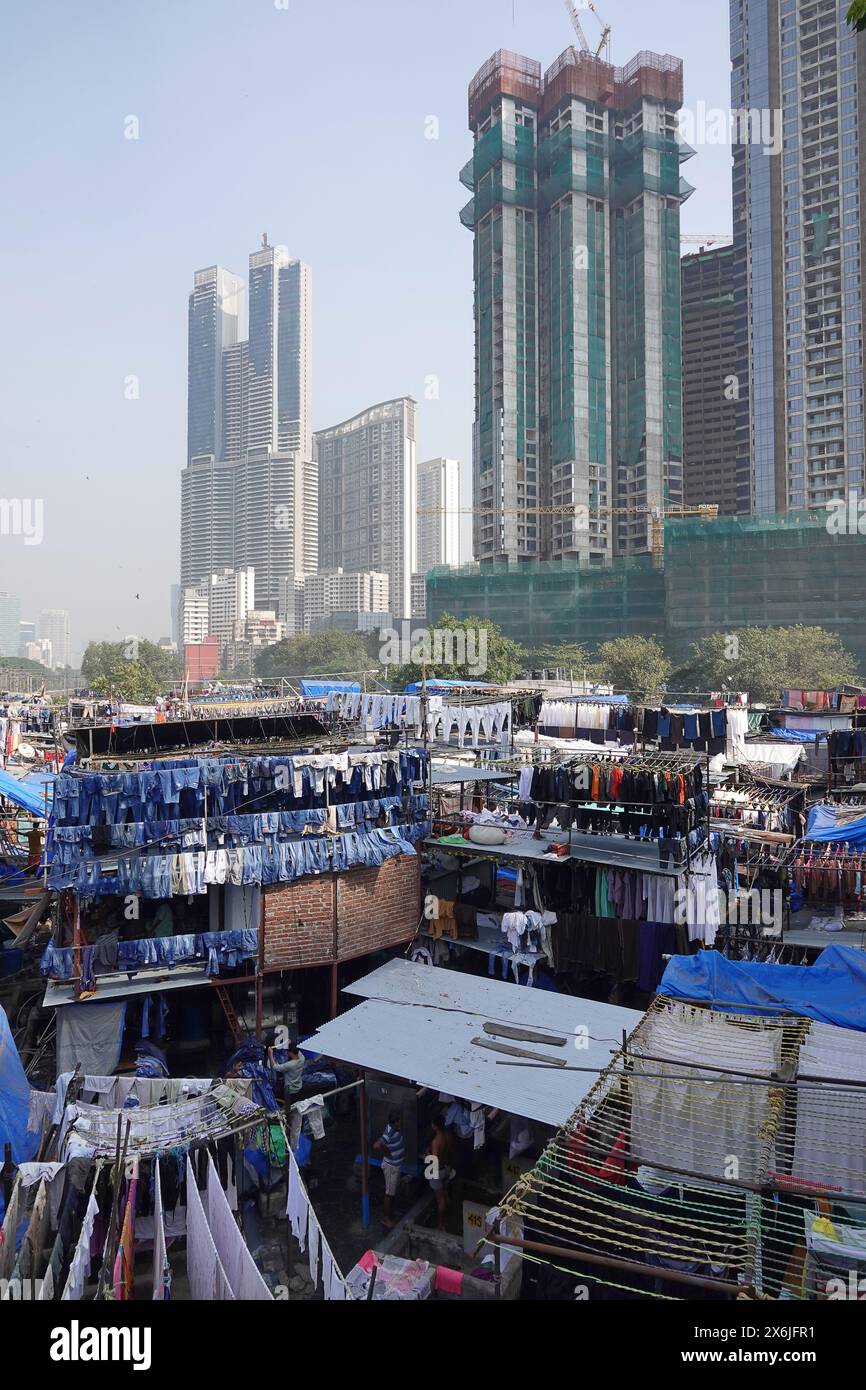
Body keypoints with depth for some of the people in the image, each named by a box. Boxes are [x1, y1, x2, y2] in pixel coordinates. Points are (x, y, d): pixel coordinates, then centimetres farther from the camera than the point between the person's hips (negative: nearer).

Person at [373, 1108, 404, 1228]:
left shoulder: (395, 1128, -7)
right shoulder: (389, 1134, -34)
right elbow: (376, 1146, -46)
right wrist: (387, 1153, -30)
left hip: (397, 1165, 8)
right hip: (391, 1167, -8)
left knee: (393, 1191, 24)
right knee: (389, 1193, 9)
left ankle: (390, 1212, 42)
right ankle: (386, 1219, 25)